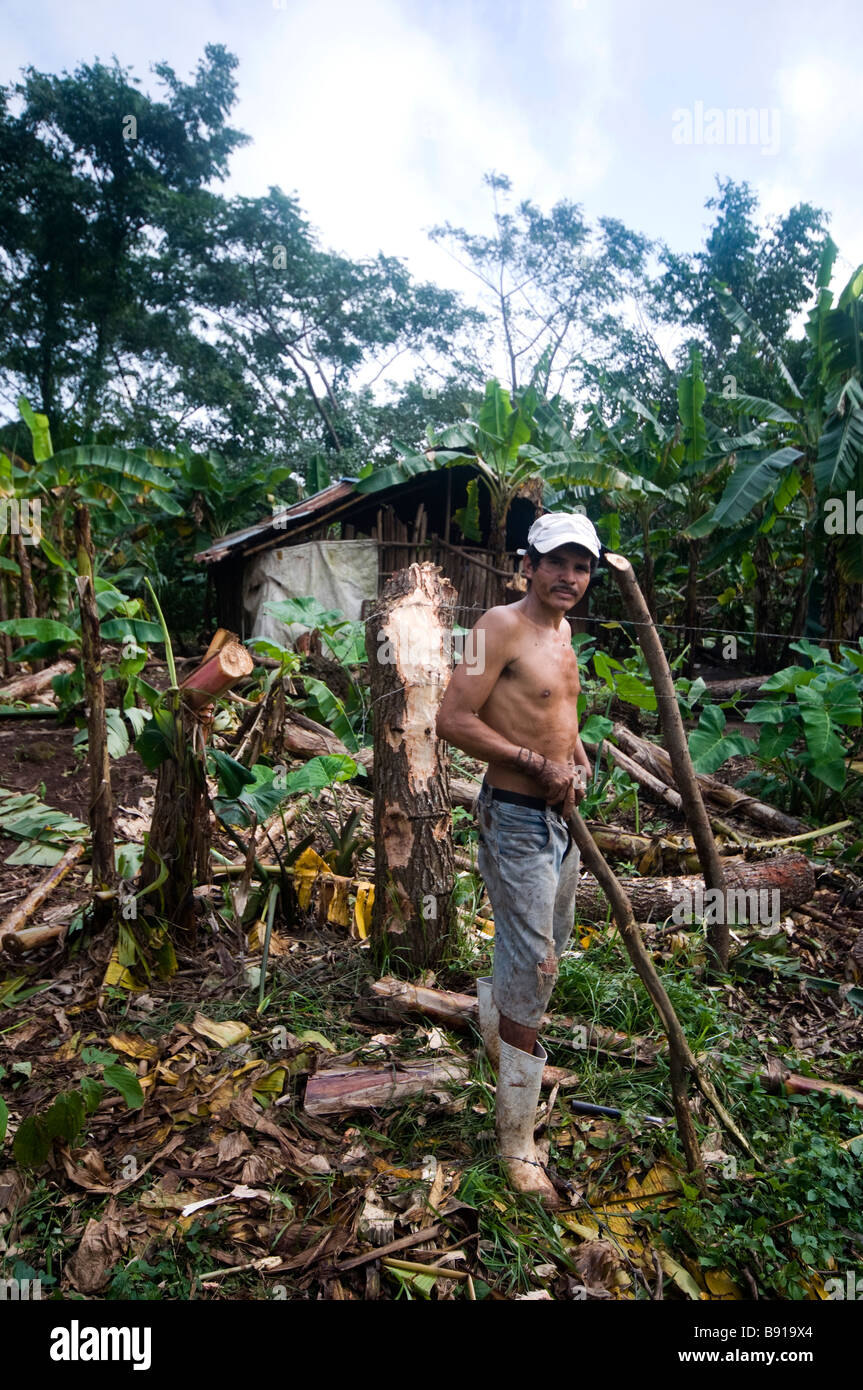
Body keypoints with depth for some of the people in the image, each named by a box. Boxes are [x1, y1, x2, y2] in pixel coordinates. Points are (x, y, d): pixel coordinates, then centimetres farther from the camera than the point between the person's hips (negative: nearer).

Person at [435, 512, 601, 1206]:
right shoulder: (503, 625, -15)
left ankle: (491, 1003, 54)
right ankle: (518, 1142, 12)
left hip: (560, 816, 9)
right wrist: (539, 763, -21)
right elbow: (454, 719, -21)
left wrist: (578, 753, 8)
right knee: (533, 973, -4)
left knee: (554, 947, 23)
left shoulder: (562, 631, 11)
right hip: (516, 818, -9)